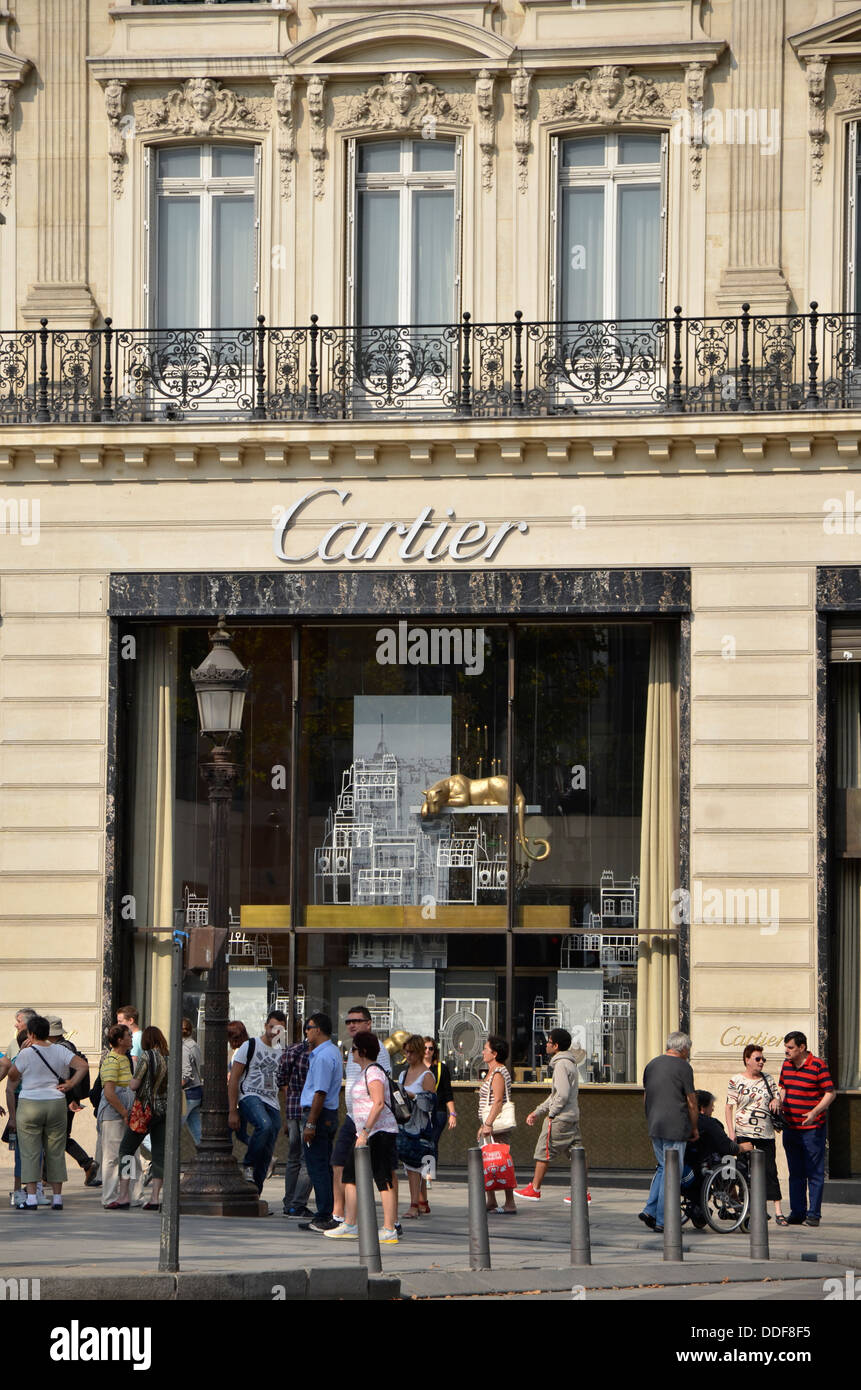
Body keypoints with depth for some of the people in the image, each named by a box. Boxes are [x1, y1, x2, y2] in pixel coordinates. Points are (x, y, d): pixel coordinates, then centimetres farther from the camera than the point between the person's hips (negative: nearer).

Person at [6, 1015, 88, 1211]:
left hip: (29, 1105, -4)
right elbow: (83, 1065, -5)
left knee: (30, 1152, 0)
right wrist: (71, 1084, 0)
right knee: (56, 1152, 9)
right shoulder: (60, 1052, 1)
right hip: (56, 1104, 4)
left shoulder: (26, 1054, -10)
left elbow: (13, 1075, 1)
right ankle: (57, 1198, 9)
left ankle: (31, 1197, -6)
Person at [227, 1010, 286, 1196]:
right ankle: (248, 1165, -18)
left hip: (272, 1104, 5)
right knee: (265, 1126, -36)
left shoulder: (282, 1052, 16)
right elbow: (233, 1079, -2)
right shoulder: (250, 1046, 0)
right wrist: (232, 1111, -10)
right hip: (250, 1097, -5)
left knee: (267, 1155, -1)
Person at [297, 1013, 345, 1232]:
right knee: (324, 1167, 13)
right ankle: (329, 1214, 14)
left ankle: (324, 1217, -10)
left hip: (318, 1115, -10)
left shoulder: (323, 1057, -17)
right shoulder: (334, 1051, 15)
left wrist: (310, 1124, -22)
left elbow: (320, 1093, -22)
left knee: (317, 1167, -8)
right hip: (330, 1114, 10)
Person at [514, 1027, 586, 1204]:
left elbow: (563, 1094, -22)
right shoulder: (570, 1063, 17)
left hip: (559, 1118, -9)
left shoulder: (561, 1064, -14)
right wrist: (537, 1112, 23)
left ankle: (534, 1189, 9)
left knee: (543, 1152, 1)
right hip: (572, 1117, 9)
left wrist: (551, 1114, -12)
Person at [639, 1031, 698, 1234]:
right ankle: (662, 1221, -3)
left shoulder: (652, 1065, 13)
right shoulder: (683, 1067, -7)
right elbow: (691, 1103, -6)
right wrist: (694, 1128, 6)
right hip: (675, 1128, -7)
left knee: (663, 1167, 19)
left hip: (654, 1126, 7)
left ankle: (650, 1210, 8)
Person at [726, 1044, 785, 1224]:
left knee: (770, 1170, -2)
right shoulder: (736, 1080, 1)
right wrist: (731, 1132, -9)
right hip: (743, 1132, -2)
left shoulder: (768, 1079, 11)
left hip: (765, 1133, 2)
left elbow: (777, 1097, 19)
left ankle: (778, 1211, -4)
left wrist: (776, 1101, -6)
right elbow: (729, 1107, -1)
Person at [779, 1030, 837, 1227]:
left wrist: (815, 1112, -22)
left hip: (812, 1128, -7)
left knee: (814, 1173, -2)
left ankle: (814, 1214, 0)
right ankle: (797, 1213, 15)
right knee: (795, 1173, 10)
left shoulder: (818, 1065, -10)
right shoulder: (786, 1065, 10)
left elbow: (830, 1093, -10)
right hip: (790, 1128, 7)